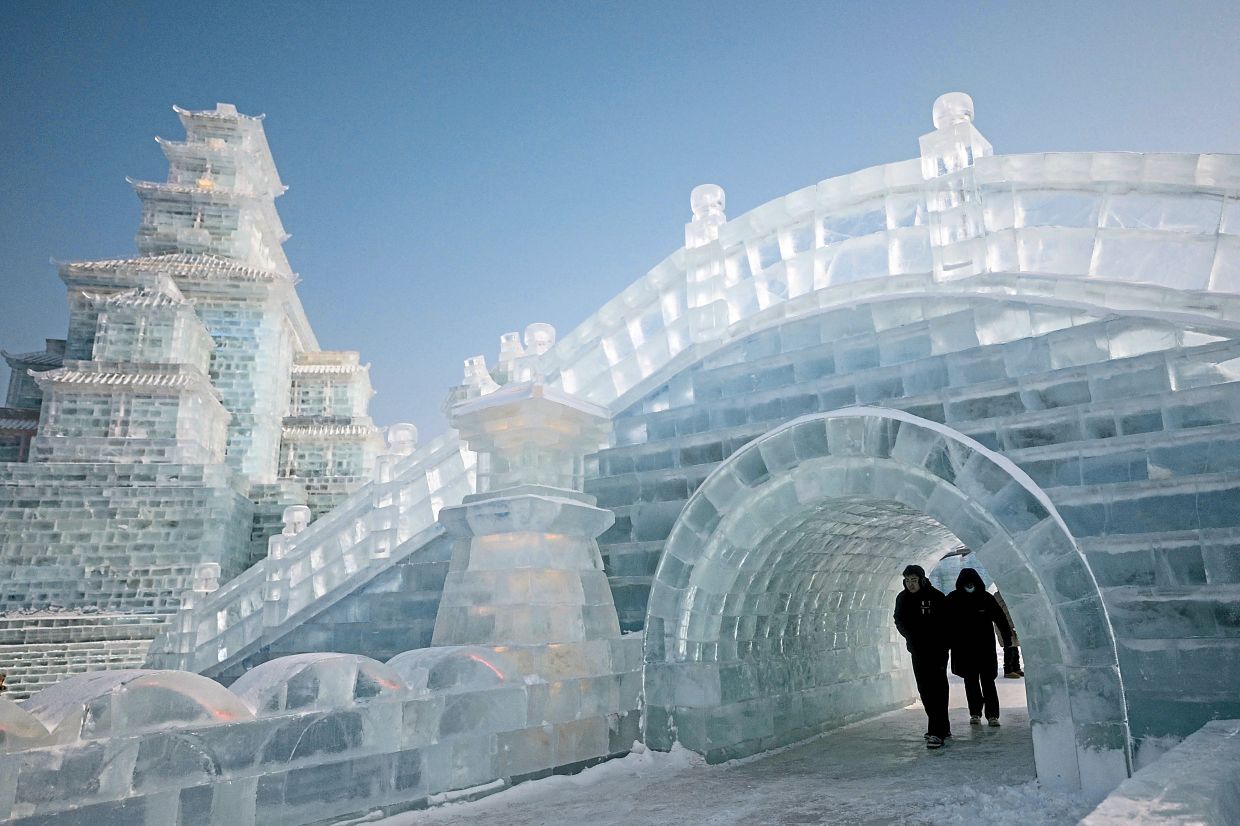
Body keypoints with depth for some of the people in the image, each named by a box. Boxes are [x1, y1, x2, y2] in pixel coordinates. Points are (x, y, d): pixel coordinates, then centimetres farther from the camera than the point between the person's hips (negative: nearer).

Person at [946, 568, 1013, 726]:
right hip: (964, 650, 1)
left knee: (988, 681, 0)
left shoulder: (986, 598, -3)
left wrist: (1007, 637, 1)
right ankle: (975, 713, 16)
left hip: (985, 648, -1)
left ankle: (992, 714, 5)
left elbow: (1000, 618, 3)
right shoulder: (953, 599, -3)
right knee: (970, 681, 8)